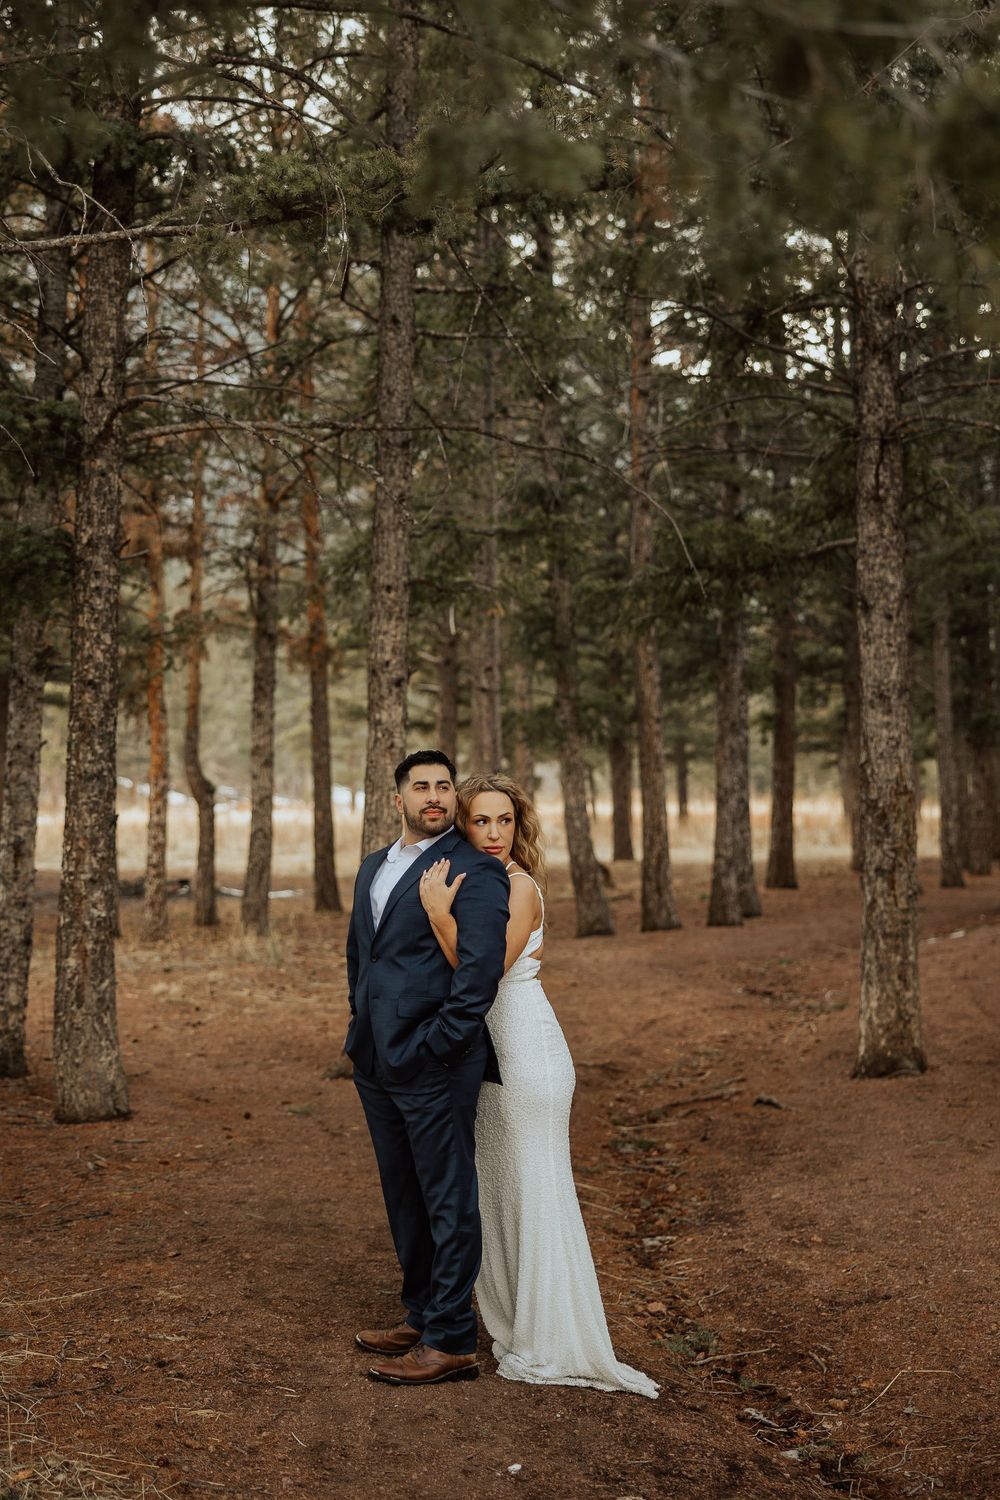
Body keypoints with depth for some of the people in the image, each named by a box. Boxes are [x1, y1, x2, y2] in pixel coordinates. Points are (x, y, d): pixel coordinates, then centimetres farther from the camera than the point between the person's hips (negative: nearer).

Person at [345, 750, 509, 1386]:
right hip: (377, 1064, 8)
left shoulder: (475, 870, -10)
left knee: (449, 1201, 0)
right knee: (404, 1197, 18)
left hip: (434, 1068, -8)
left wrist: (436, 1046, -18)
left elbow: (482, 970, -18)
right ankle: (422, 1316, 32)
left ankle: (452, 1342, 8)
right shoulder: (374, 867, 16)